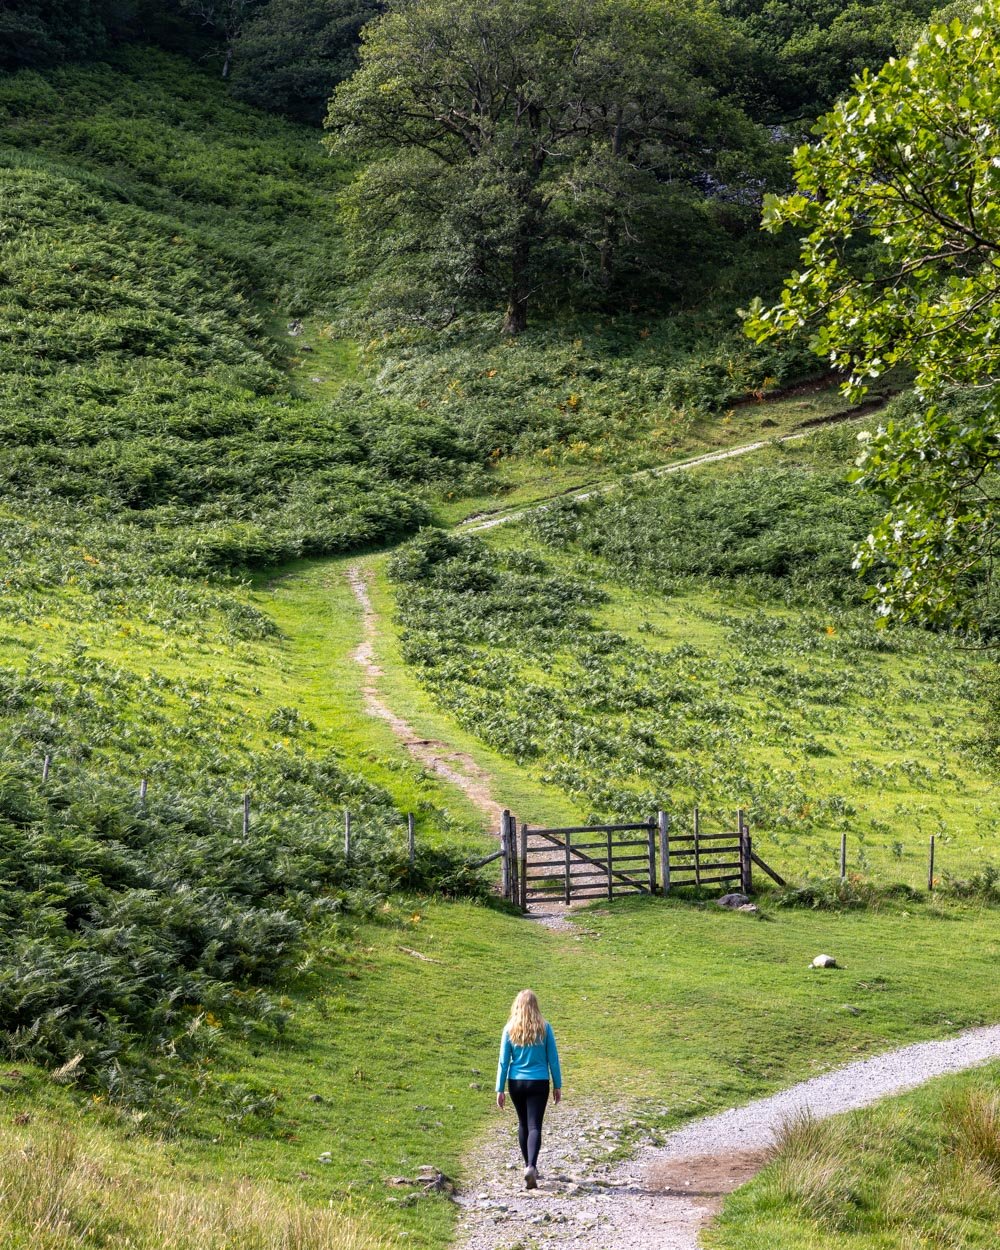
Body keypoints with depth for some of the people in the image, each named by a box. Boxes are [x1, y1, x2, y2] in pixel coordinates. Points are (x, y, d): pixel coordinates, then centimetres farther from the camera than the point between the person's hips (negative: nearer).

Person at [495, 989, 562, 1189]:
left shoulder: (510, 1029, -4)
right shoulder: (544, 1028, -5)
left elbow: (503, 1061, -2)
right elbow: (553, 1058, 0)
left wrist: (500, 1089, 3)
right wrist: (557, 1085, 9)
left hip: (516, 1083, 2)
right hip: (539, 1083, -2)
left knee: (523, 1124, 19)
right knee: (534, 1126, -4)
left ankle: (529, 1166, 28)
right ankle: (531, 1166, -24)